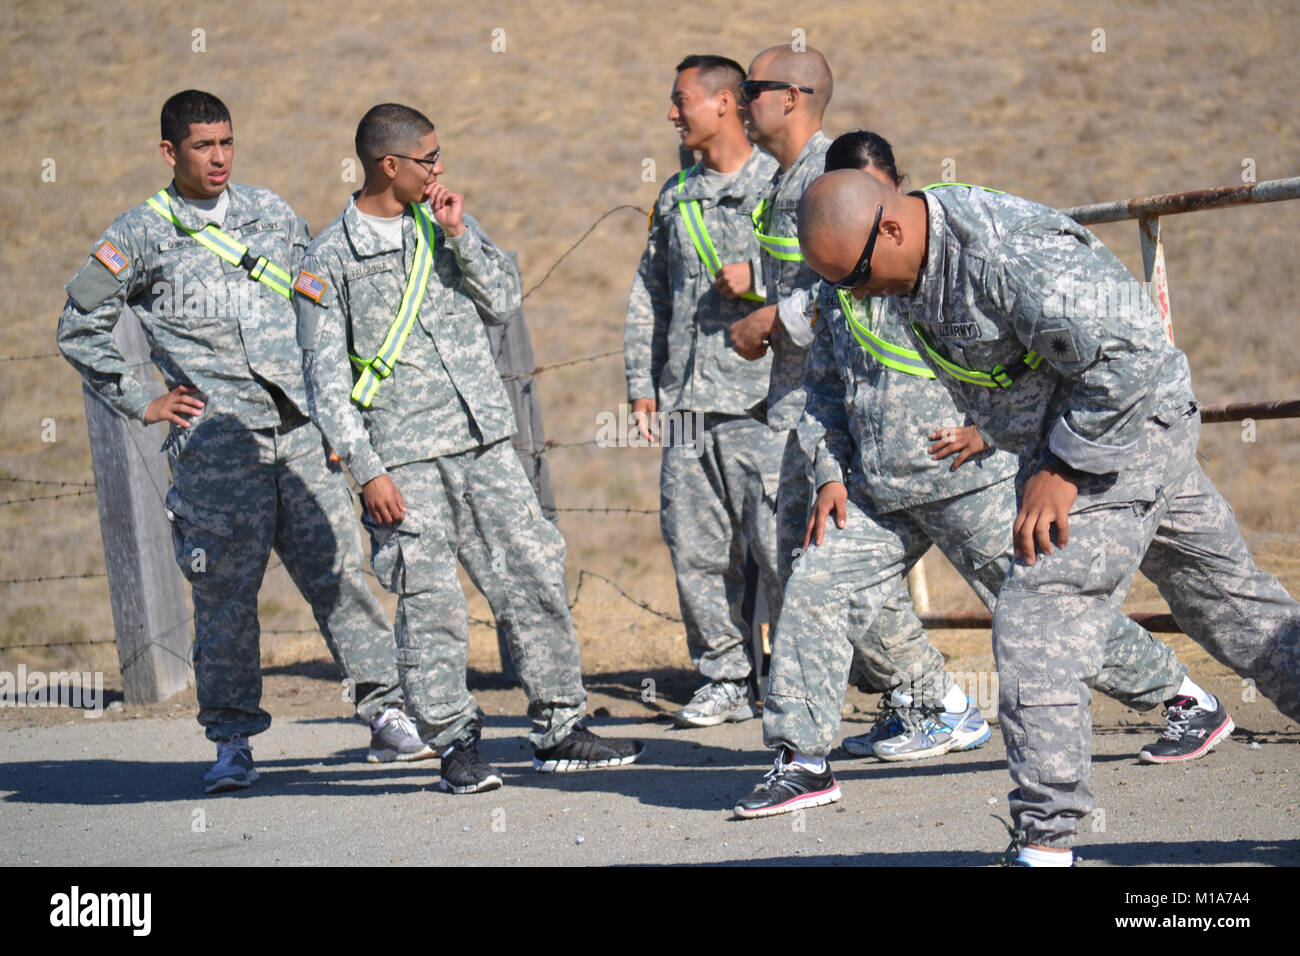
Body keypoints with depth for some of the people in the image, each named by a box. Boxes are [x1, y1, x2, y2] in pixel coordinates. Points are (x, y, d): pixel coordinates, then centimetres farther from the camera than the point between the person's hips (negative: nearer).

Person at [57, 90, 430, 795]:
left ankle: (386, 715, 5)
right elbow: (79, 327, 7)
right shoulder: (142, 235, 2)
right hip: (215, 441, -3)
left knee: (339, 571, 0)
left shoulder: (271, 213, 13)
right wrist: (140, 402, 3)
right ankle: (232, 742, 7)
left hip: (299, 428, 3)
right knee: (225, 591, -2)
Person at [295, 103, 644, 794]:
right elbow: (325, 379, -4)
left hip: (483, 441, 5)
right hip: (404, 455, -4)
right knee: (431, 605, -3)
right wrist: (366, 471, -11)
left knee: (534, 577, 2)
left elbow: (503, 301, 10)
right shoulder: (329, 260, -2)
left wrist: (460, 235, -3)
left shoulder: (443, 222, 13)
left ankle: (559, 730, 11)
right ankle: (455, 745, 8)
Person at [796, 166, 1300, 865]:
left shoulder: (1010, 253, -30)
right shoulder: (911, 266, -1)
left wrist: (1062, 471, -24)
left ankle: (1045, 841, -13)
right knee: (1236, 605, 15)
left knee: (1038, 619, -15)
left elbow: (1126, 362, -29)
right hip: (1059, 438, 10)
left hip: (1128, 431, -10)